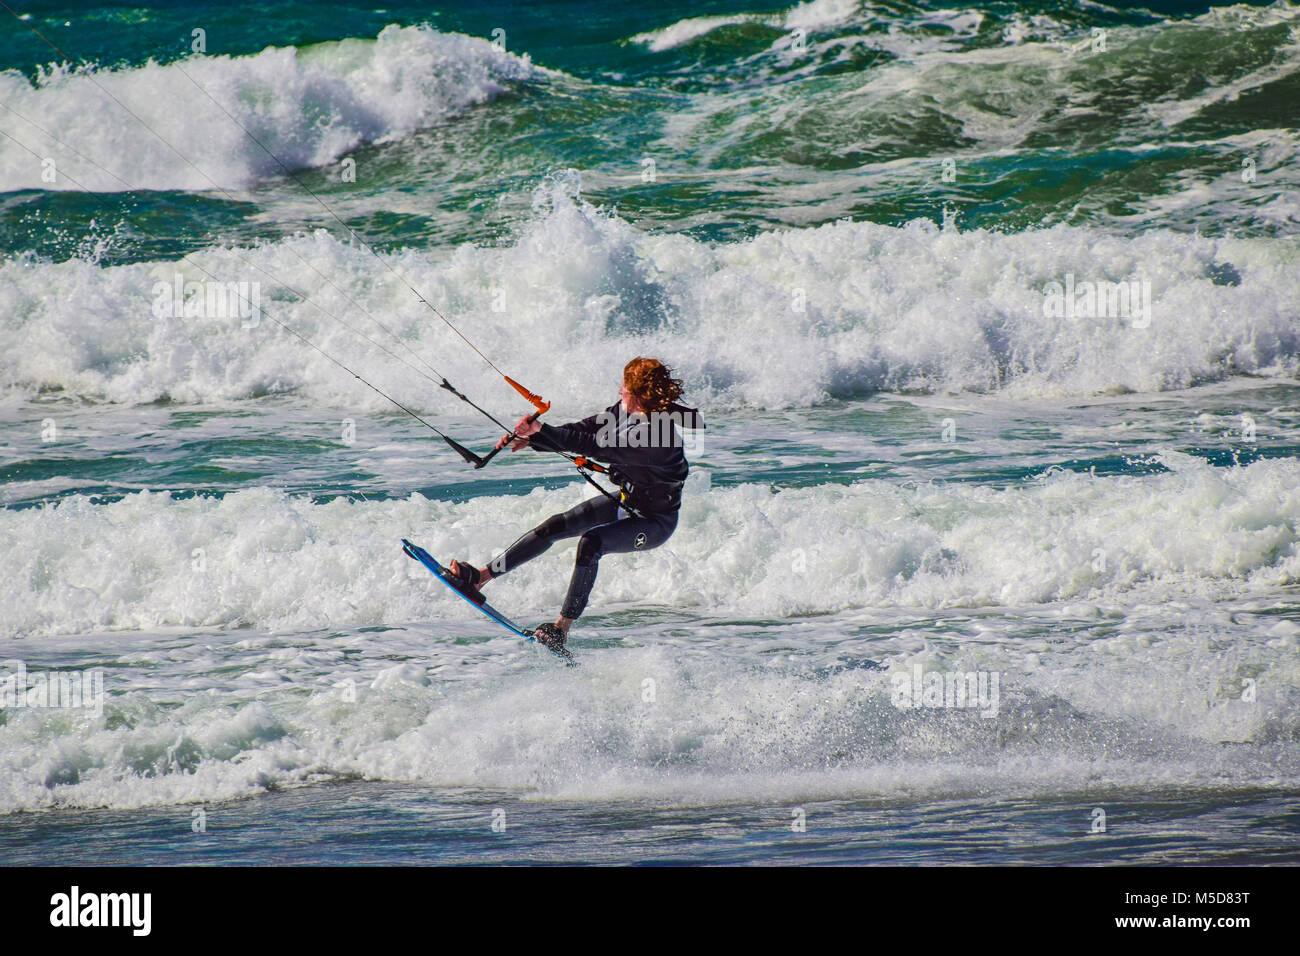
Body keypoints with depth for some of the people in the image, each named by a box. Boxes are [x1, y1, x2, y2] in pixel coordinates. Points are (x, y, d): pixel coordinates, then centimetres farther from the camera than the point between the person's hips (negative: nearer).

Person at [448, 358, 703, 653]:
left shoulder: (657, 434, -36)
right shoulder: (626, 410, -9)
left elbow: (597, 446, -39)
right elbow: (585, 429, -2)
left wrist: (540, 432, -36)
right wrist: (530, 438, -11)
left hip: (654, 522, -9)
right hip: (625, 501, 9)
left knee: (591, 542, -32)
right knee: (555, 526, -1)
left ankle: (562, 629, -25)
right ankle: (479, 577, 1)